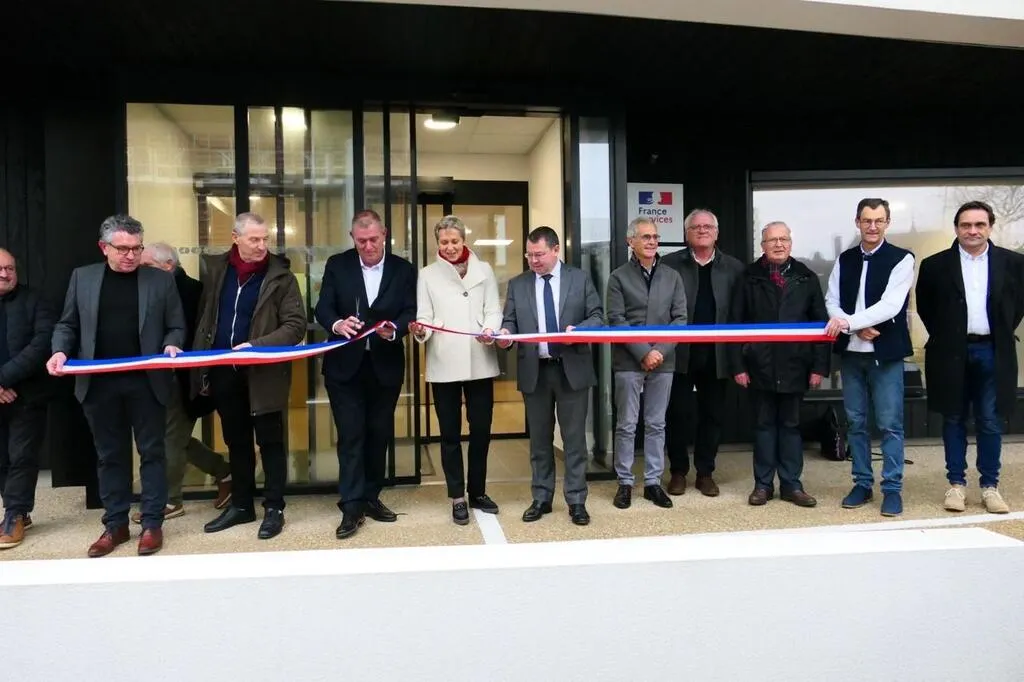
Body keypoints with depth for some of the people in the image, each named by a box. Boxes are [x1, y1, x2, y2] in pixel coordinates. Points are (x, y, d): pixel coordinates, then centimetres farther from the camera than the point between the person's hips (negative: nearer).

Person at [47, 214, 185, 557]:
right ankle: (115, 525, 22)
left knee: (152, 451, 4)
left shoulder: (161, 279, 3)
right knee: (109, 455, 11)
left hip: (146, 381, -2)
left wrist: (171, 346, -16)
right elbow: (67, 324, 11)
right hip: (99, 383, 2)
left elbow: (176, 326, 4)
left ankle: (152, 524, 14)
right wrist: (60, 351, -8)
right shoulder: (82, 277, 8)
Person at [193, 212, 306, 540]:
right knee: (236, 441, 15)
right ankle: (241, 505, 29)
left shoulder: (281, 275, -7)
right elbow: (203, 316, 12)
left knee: (270, 441, 5)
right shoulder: (214, 269, 6)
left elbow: (296, 325, -10)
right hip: (223, 372, 4)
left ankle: (274, 509, 16)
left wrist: (256, 345, -21)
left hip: (264, 373, -4)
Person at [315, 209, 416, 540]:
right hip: (345, 365, -1)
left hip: (386, 366, 1)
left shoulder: (403, 269, 2)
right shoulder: (337, 265, 2)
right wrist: (337, 324, -26)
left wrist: (393, 329, -26)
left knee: (379, 434, 11)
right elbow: (323, 309, -4)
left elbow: (410, 312, -4)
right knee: (350, 435, -1)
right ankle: (352, 506, 4)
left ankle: (371, 497, 25)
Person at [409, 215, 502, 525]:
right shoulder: (428, 274, 7)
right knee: (450, 433, 5)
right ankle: (458, 497, 15)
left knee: (481, 430, 8)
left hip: (480, 362, 1)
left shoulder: (483, 270, 10)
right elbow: (425, 317, 1)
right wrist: (420, 330, -22)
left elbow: (494, 310, 4)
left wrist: (490, 331, -17)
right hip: (443, 365, -1)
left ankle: (478, 492, 24)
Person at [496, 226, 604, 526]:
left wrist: (578, 329, -18)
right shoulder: (517, 284, 8)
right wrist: (505, 333, -18)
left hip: (572, 369, -1)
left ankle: (576, 501, 15)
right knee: (539, 439, 10)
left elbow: (597, 316, 1)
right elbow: (510, 320, 5)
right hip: (534, 371, 2)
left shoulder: (580, 278, 4)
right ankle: (541, 498, 22)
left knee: (574, 437, 4)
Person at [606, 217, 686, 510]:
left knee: (656, 425, 9)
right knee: (626, 425, 3)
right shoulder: (619, 277, 1)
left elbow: (680, 318, 4)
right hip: (629, 362, -2)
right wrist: (643, 353, -13)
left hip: (663, 361, 3)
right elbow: (616, 320, -6)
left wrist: (660, 350, -9)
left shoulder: (672, 276, 9)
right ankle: (625, 483, 13)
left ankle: (653, 482, 18)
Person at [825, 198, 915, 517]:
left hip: (885, 353, -4)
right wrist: (859, 329, -12)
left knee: (890, 425, 0)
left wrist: (848, 321, -22)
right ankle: (863, 484, 21)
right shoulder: (844, 260, 9)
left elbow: (890, 305, -16)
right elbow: (832, 303, 4)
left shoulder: (902, 259, -4)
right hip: (851, 352, 4)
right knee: (856, 423, 10)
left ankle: (892, 489, 11)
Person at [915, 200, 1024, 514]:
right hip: (952, 353, -1)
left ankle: (990, 486, 16)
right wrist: (942, 336, 4)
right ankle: (956, 483, 16)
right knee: (954, 420, 7)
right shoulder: (935, 265, 0)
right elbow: (924, 306, 8)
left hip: (992, 353, 1)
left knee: (990, 422, 6)